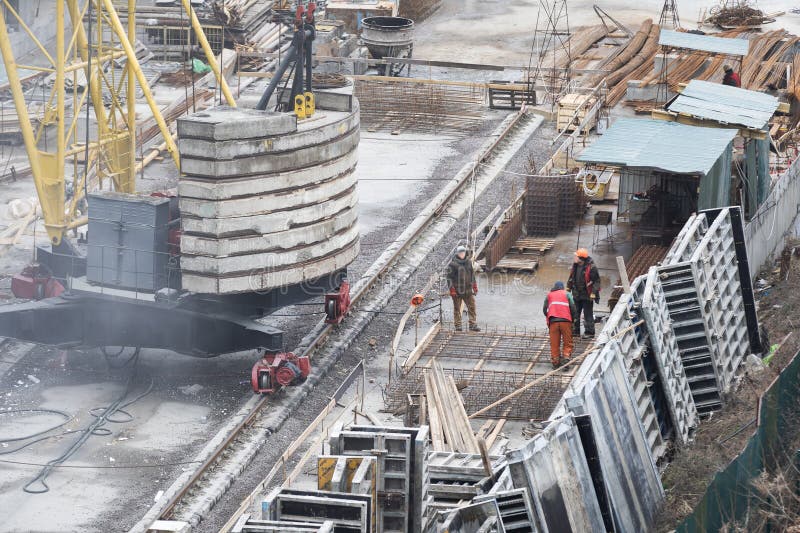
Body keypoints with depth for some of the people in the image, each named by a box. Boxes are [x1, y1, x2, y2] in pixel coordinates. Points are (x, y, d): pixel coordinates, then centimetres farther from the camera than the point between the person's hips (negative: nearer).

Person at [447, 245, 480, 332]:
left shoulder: (469, 262, 10)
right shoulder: (453, 264, -8)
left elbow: (472, 274, 21)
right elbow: (449, 277, -8)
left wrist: (474, 286, 19)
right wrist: (452, 289, -13)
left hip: (468, 290, 5)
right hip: (457, 291, -5)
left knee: (472, 307, 2)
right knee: (457, 308, 4)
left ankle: (473, 325, 5)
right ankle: (457, 325, 13)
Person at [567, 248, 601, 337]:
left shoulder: (591, 267, -16)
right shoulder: (575, 265, 5)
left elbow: (596, 281, -14)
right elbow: (571, 277, 20)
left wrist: (593, 292, -18)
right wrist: (568, 287, 17)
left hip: (587, 295, -7)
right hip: (577, 295, 7)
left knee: (588, 314, 0)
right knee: (575, 313, 12)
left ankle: (589, 332, 7)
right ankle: (575, 331, 22)